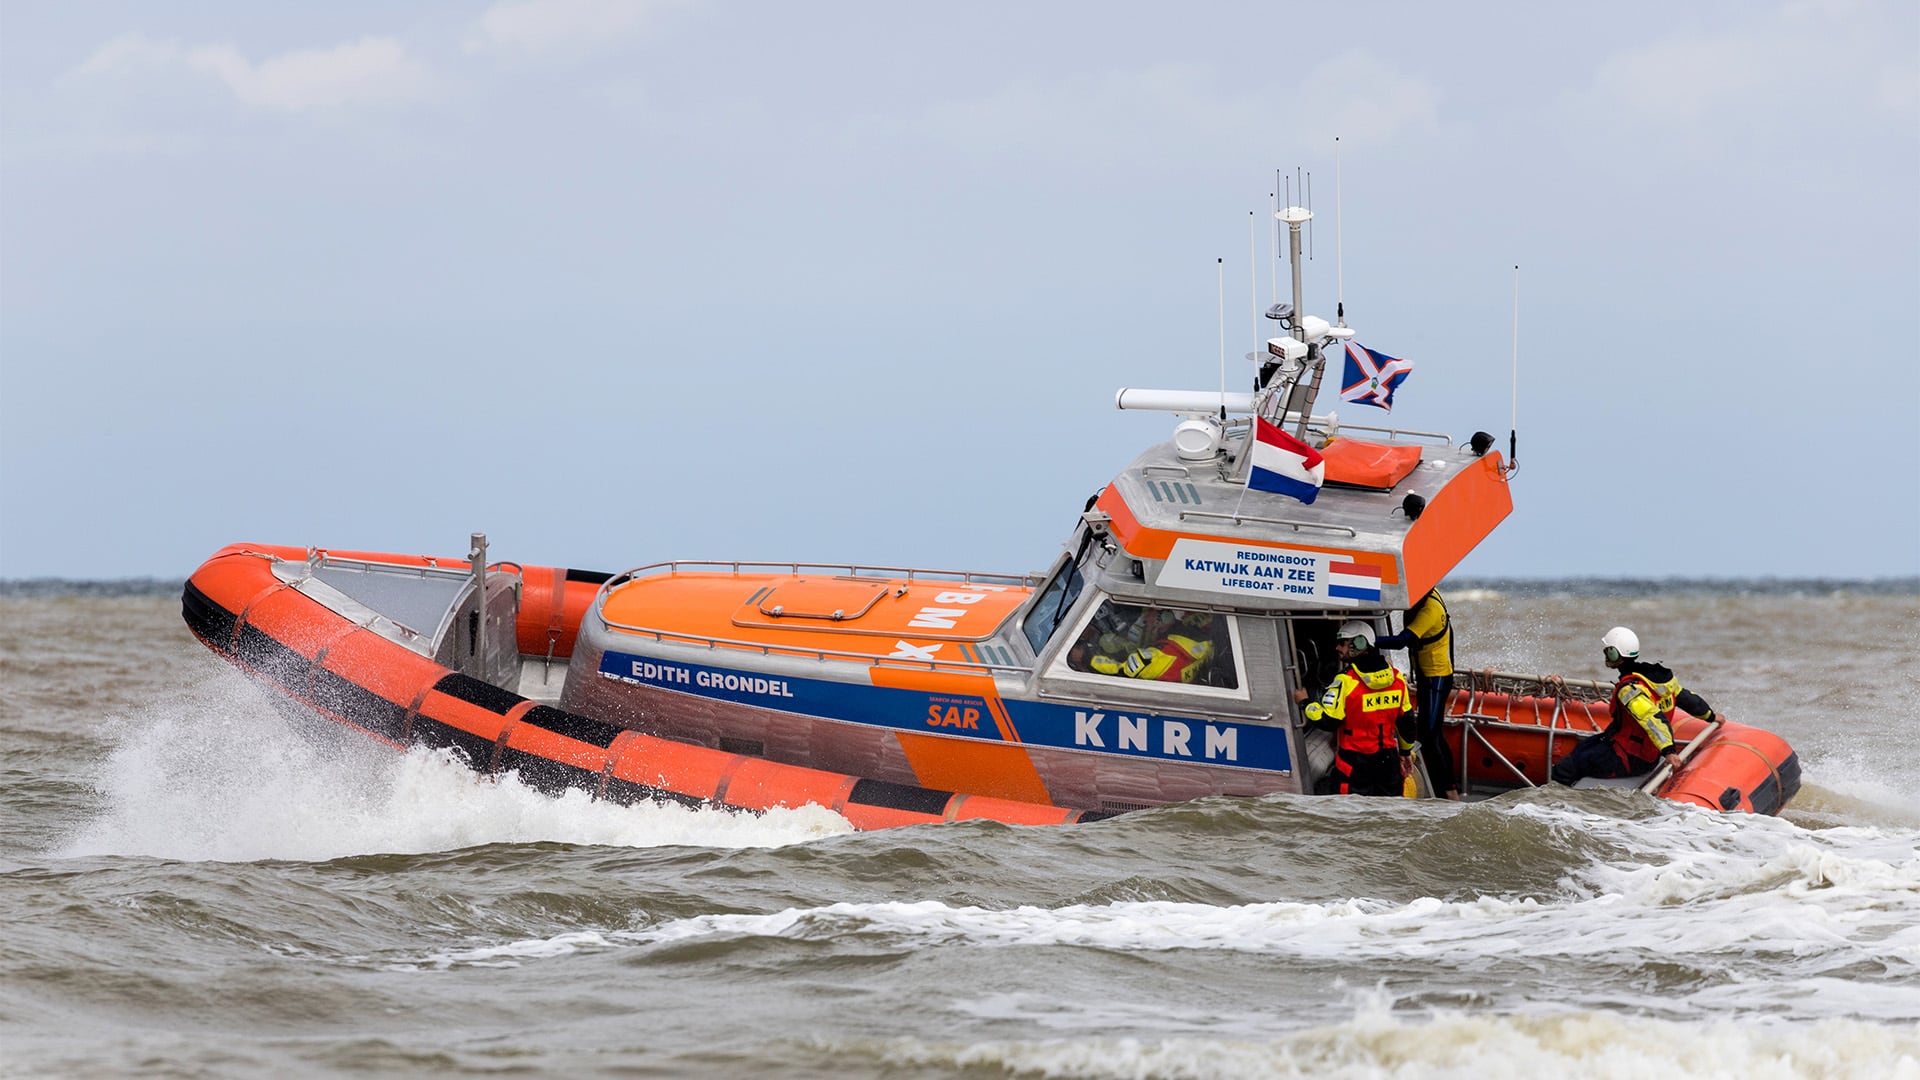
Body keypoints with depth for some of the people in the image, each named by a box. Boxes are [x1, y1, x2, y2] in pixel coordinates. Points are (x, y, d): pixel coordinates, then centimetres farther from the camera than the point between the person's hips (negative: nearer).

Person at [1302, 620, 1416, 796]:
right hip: (1388, 760, 6)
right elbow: (1406, 721, 13)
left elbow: (1327, 720, -17)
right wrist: (1406, 752, 26)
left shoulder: (1346, 682, -17)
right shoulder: (1397, 678, 4)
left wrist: (1306, 703, 0)